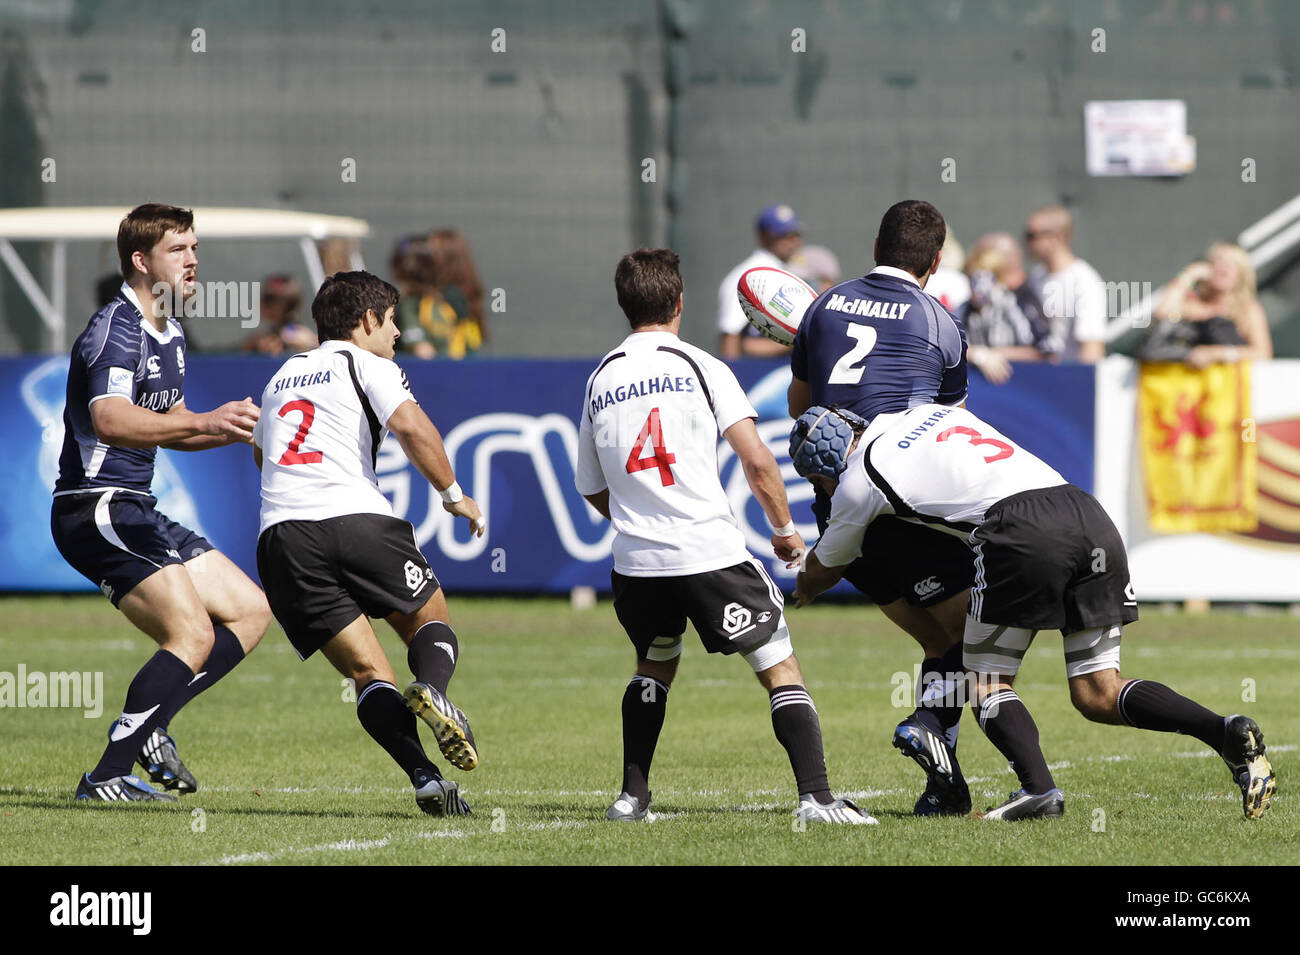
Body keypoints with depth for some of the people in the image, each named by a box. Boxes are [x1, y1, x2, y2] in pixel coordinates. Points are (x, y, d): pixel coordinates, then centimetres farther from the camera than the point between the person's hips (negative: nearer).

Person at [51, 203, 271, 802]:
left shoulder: (169, 335, 17)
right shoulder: (116, 328, -15)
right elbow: (110, 421, -33)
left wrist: (239, 430, 15)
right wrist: (204, 423, -41)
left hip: (135, 511, 10)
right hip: (96, 510, -10)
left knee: (250, 612, 9)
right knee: (193, 635, -21)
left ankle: (146, 725, 1)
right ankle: (107, 778, -19)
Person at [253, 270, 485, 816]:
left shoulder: (282, 378, 28)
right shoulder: (369, 367, 9)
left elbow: (260, 453, 44)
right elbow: (412, 428, -9)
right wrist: (453, 495, 3)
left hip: (279, 537, 4)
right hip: (356, 518, -4)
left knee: (367, 674, 4)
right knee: (432, 622, 15)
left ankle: (424, 777, -17)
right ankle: (432, 688, -20)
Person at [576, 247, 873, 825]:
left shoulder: (599, 381, 11)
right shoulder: (699, 367, -2)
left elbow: (592, 489, 18)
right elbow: (756, 461, -9)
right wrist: (784, 528, 5)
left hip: (636, 560, 4)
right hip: (712, 553, -4)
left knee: (655, 665, 28)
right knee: (780, 668, 2)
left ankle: (632, 798, 22)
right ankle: (815, 795, -11)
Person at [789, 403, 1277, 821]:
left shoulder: (859, 478, 12)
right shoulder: (933, 412, 30)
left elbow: (822, 571, 30)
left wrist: (804, 588, 54)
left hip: (1022, 534, -6)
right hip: (1089, 515, 7)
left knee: (988, 682, 8)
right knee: (1096, 692, 7)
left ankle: (1039, 786, -17)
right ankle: (1226, 732, -12)